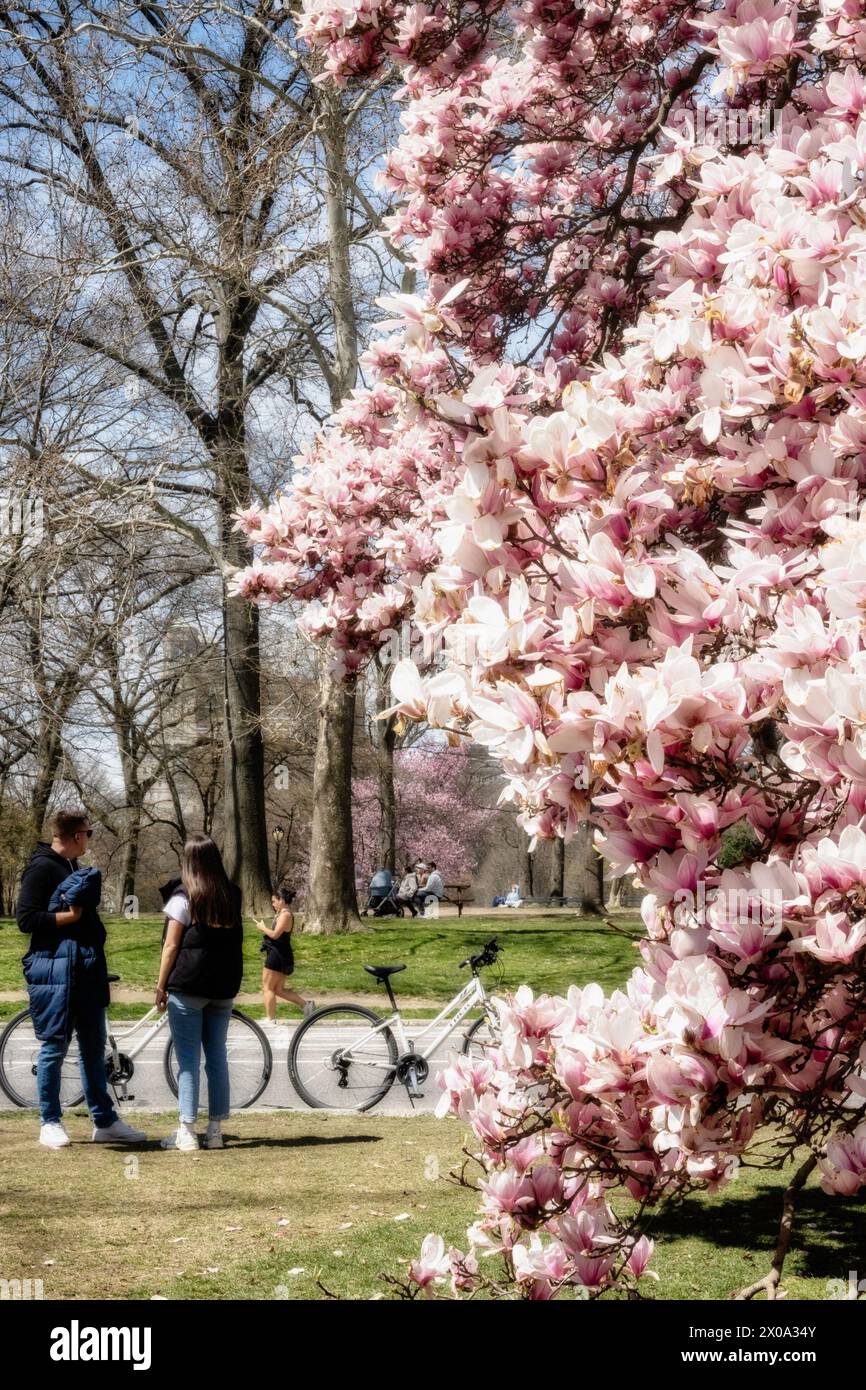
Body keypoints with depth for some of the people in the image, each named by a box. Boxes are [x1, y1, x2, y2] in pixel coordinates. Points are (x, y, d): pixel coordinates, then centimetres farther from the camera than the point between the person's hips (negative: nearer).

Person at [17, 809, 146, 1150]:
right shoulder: (42, 868, -8)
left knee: (94, 1047, 10)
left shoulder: (74, 869, 19)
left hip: (86, 971, 8)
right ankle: (50, 1123, 9)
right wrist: (70, 916, -17)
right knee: (54, 1046, -1)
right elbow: (25, 918, -14)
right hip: (54, 969, -8)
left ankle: (105, 1122, 15)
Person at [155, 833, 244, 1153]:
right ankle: (215, 1130, 11)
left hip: (188, 985, -4)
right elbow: (234, 940, 10)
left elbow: (171, 946, -6)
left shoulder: (183, 895, -6)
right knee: (217, 1056, 9)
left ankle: (186, 1132, -4)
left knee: (188, 1059, -2)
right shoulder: (232, 895, 8)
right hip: (224, 987, 4)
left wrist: (161, 986, -1)